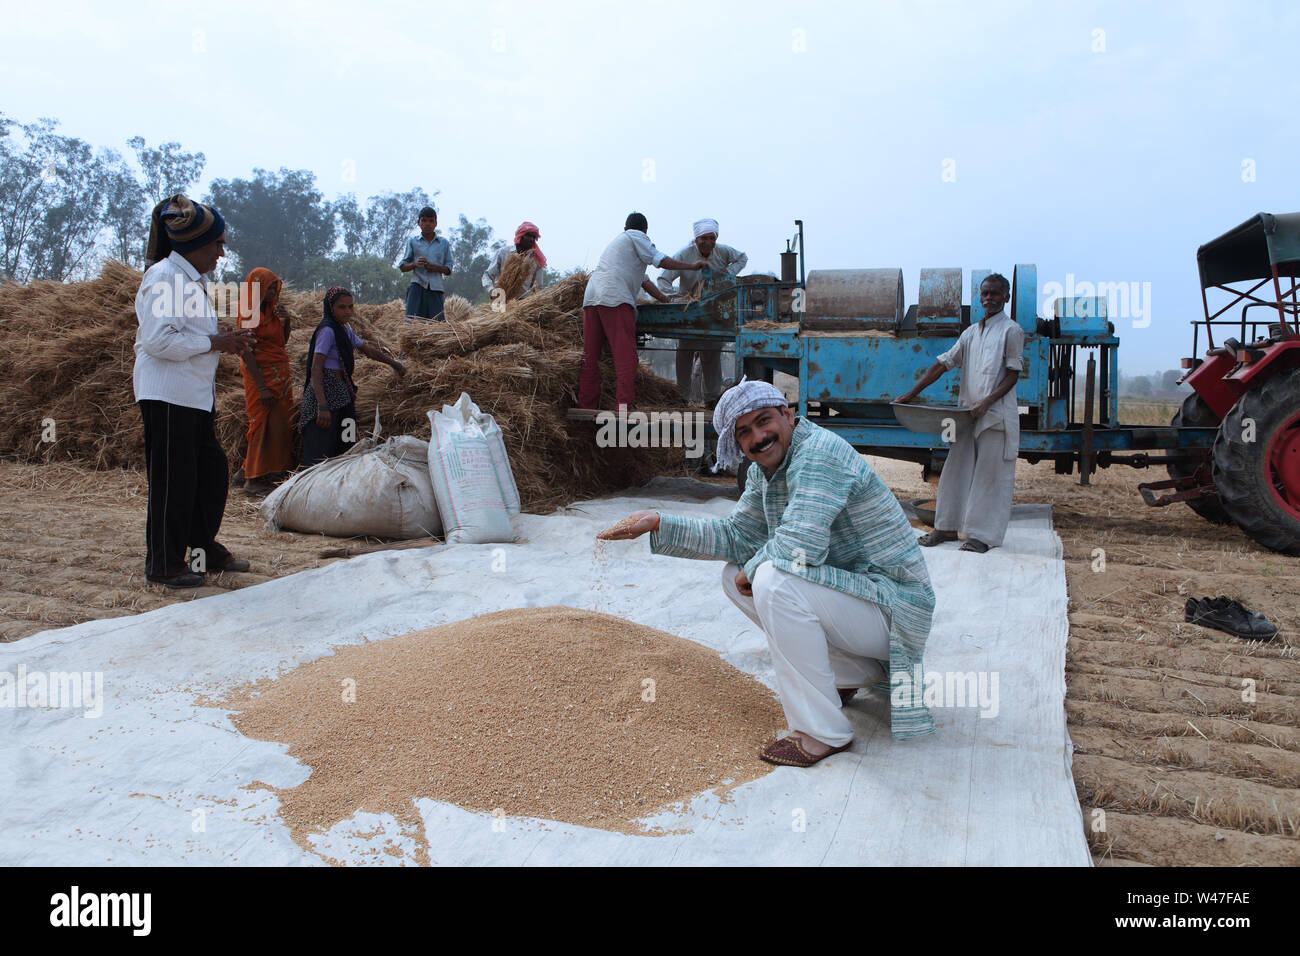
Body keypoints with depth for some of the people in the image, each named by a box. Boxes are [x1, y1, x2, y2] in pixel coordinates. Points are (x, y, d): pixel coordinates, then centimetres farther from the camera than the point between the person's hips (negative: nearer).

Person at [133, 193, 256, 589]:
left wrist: (228, 342, 9)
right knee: (172, 479, -4)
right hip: (166, 394, -10)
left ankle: (203, 547, 27)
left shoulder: (194, 280, 18)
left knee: (213, 470, 13)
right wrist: (215, 343, -18)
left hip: (196, 394, 10)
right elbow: (157, 340, -21)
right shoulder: (162, 277, -13)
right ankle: (163, 565, 6)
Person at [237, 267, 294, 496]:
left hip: (280, 374, 8)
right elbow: (247, 352, -15)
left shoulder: (272, 310, 12)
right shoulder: (250, 314, -10)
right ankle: (253, 479, -1)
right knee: (262, 423, -7)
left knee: (281, 423, 6)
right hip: (260, 373, -8)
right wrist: (261, 387, -20)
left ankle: (274, 472, 12)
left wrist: (285, 320, 2)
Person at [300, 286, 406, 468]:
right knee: (320, 453, -10)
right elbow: (315, 370, -20)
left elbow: (367, 350, 29)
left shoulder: (344, 330, 13)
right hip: (325, 393, -9)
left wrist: (394, 364, 36)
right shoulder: (327, 330, -13)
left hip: (341, 395, 9)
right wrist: (323, 406, -28)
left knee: (342, 449, 7)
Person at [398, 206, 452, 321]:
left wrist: (436, 268, -9)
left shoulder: (444, 243, 12)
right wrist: (415, 264, -10)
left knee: (437, 321, -8)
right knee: (411, 320, -13)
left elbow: (448, 269, 12)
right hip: (417, 286, -1)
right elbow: (402, 266, 11)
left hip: (436, 288, 1)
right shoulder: (412, 241, 11)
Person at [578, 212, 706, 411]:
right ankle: (626, 404, -20)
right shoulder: (636, 237, 11)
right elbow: (660, 260, 0)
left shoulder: (618, 240, 36)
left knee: (590, 355, 6)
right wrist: (692, 266, 9)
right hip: (615, 298, -8)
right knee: (625, 352, -11)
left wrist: (665, 300, 32)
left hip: (591, 298, 8)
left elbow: (643, 280, 33)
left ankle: (586, 404, 6)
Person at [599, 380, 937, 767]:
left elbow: (798, 548, -34)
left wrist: (753, 567, -13)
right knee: (735, 576, 7)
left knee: (774, 579, -30)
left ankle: (822, 733, -16)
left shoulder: (820, 451, -24)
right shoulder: (763, 473, 6)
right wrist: (659, 524, 1)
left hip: (895, 609, -10)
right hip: (846, 588, 10)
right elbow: (738, 535, 10)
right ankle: (853, 672, 11)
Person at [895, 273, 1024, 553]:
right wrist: (912, 393, 6)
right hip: (968, 413, 6)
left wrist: (987, 402, -21)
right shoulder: (971, 332, 14)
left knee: (990, 474, -2)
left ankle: (983, 535, 4)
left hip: (997, 415, -6)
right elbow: (943, 364, 12)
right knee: (956, 469, 8)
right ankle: (947, 527, 17)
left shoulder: (1011, 331, -3)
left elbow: (1013, 374, -8)